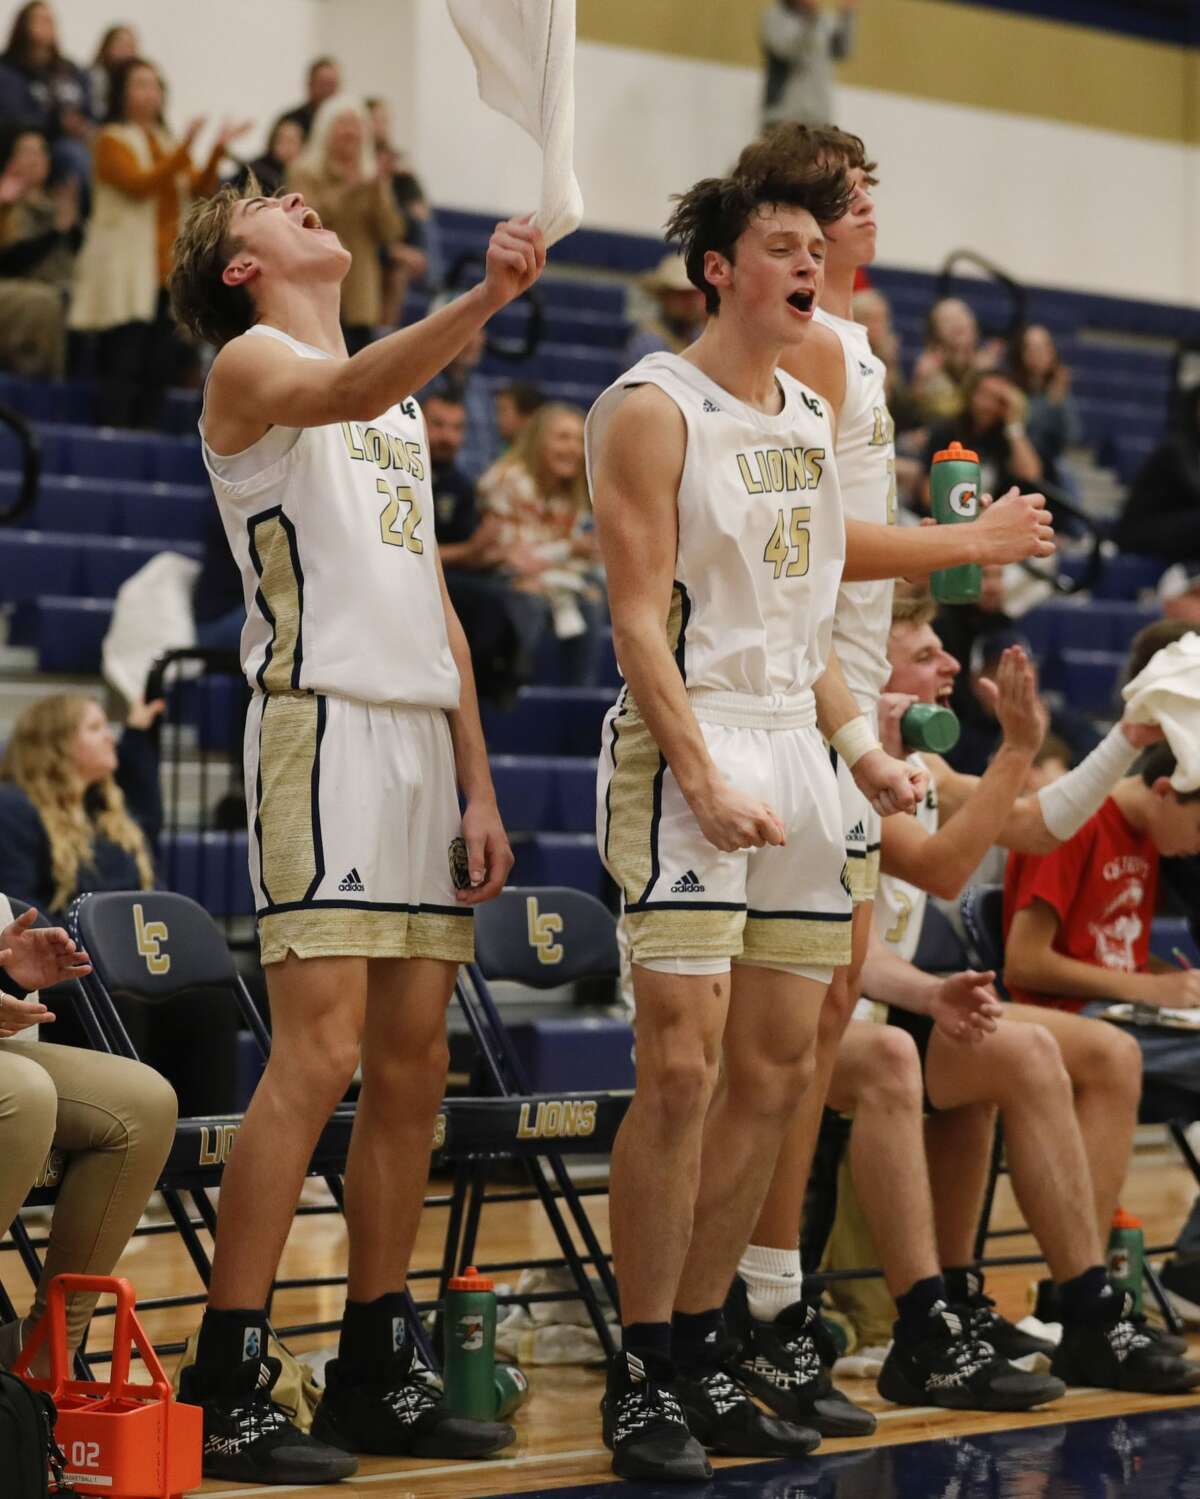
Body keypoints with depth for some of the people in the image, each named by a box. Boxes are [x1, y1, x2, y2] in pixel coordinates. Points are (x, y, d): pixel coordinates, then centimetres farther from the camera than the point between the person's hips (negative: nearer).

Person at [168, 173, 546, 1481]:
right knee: (318, 1054, -15)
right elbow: (348, 392, -24)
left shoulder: (405, 401, 25)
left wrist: (478, 788, 16)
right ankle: (224, 1388, -12)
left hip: (424, 732, 8)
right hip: (324, 722, -8)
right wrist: (482, 300, -39)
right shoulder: (251, 365, 2)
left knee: (412, 1065, 5)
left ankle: (375, 1374, 12)